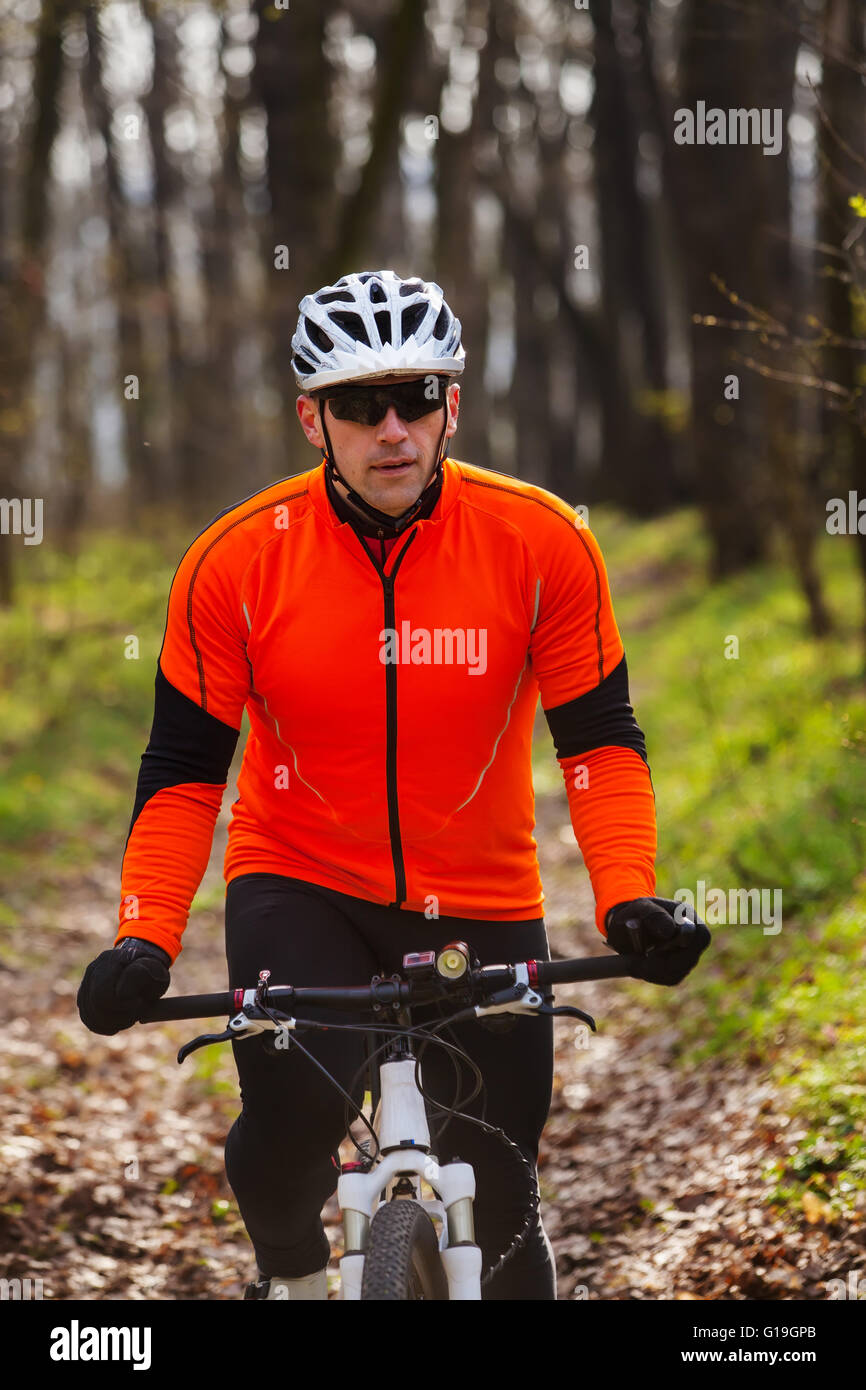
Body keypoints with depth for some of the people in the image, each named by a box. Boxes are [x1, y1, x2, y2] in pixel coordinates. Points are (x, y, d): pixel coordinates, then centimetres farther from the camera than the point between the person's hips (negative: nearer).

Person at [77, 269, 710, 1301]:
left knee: (499, 1205, 3)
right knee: (294, 1111, -26)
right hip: (300, 884, -1)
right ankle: (290, 1270, 7)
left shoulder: (541, 542, -13)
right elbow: (183, 768, -7)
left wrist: (629, 899, -23)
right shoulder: (235, 563, -13)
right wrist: (145, 939, -20)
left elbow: (600, 739, -8)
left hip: (481, 904, 1)